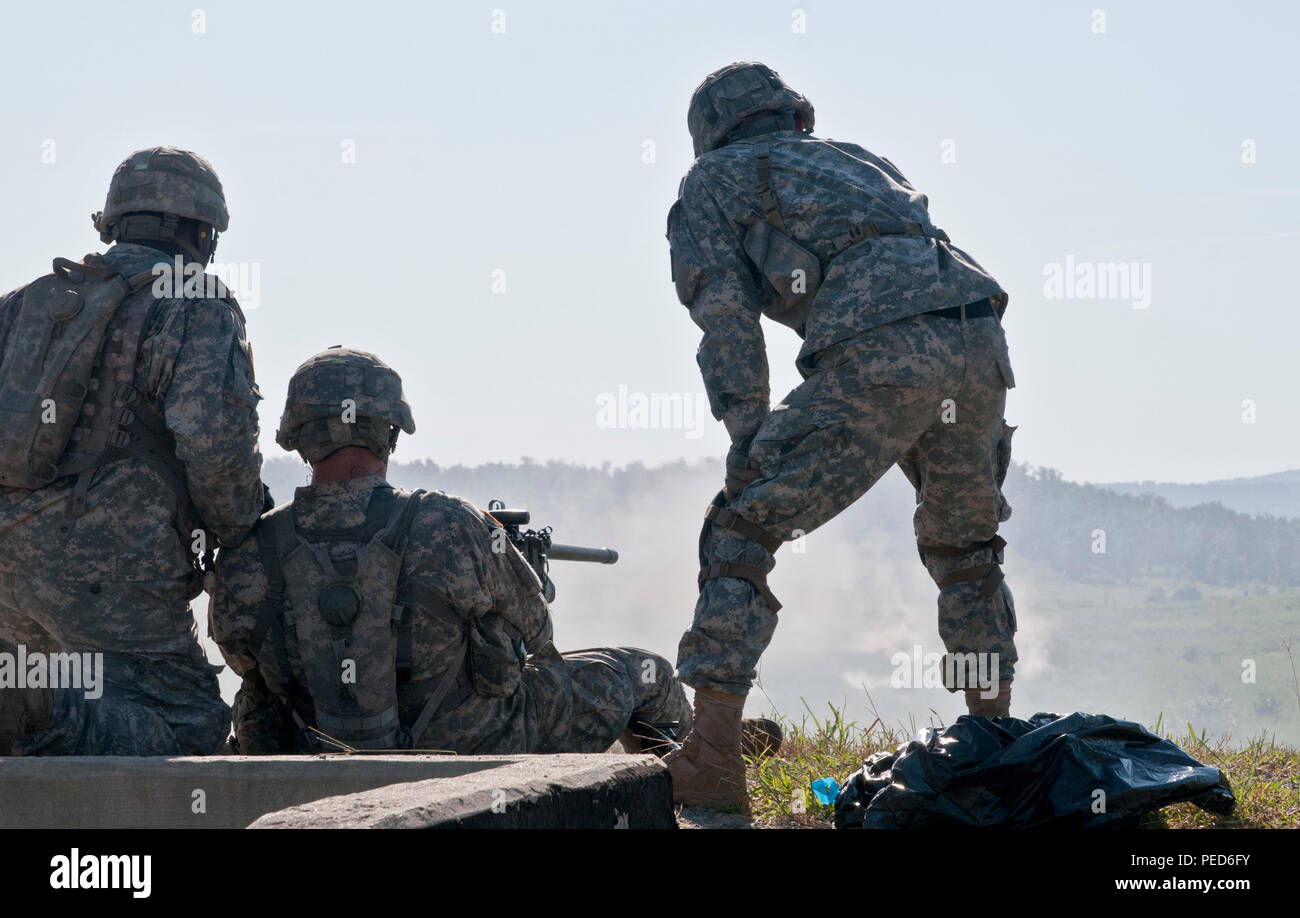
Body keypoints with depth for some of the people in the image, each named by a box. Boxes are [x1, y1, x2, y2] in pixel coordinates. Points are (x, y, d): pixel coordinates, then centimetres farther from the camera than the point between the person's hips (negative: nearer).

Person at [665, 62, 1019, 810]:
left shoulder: (712, 180, 21)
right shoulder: (856, 159, 38)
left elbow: (725, 311, 6)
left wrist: (749, 438, 4)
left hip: (879, 355, -6)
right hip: (978, 338, 6)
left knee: (742, 531, 3)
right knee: (963, 545, 29)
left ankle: (712, 756, -7)